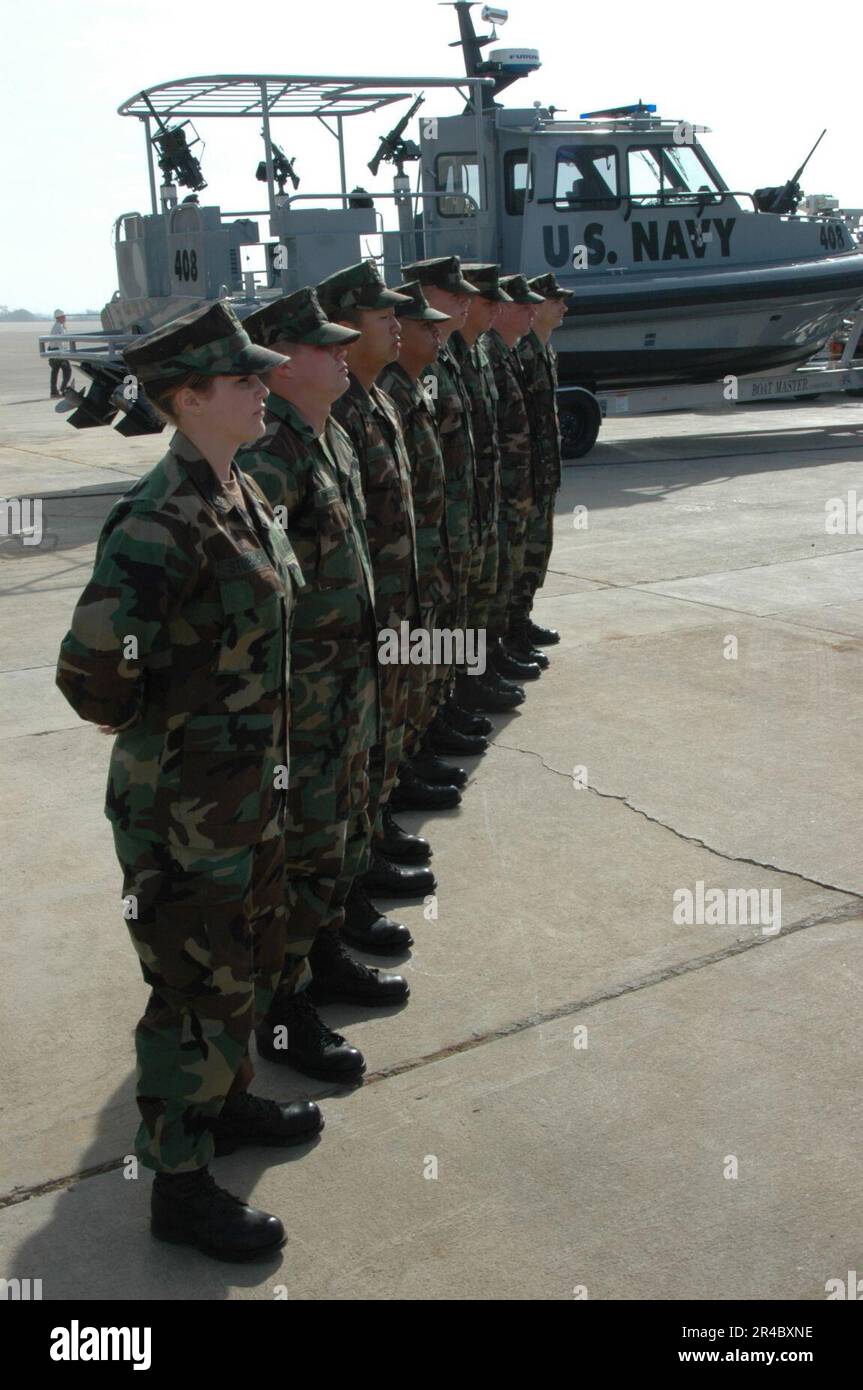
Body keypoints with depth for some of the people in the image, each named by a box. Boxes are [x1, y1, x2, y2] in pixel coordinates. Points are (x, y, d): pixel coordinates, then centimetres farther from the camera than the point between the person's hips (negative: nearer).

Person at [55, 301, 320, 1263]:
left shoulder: (238, 494, 5)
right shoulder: (162, 520, -25)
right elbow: (91, 671, -30)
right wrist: (152, 723, -11)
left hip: (249, 785, 9)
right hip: (183, 802, -9)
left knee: (252, 956, 24)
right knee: (197, 985, 5)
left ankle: (224, 1101, 46)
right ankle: (178, 1184, 23)